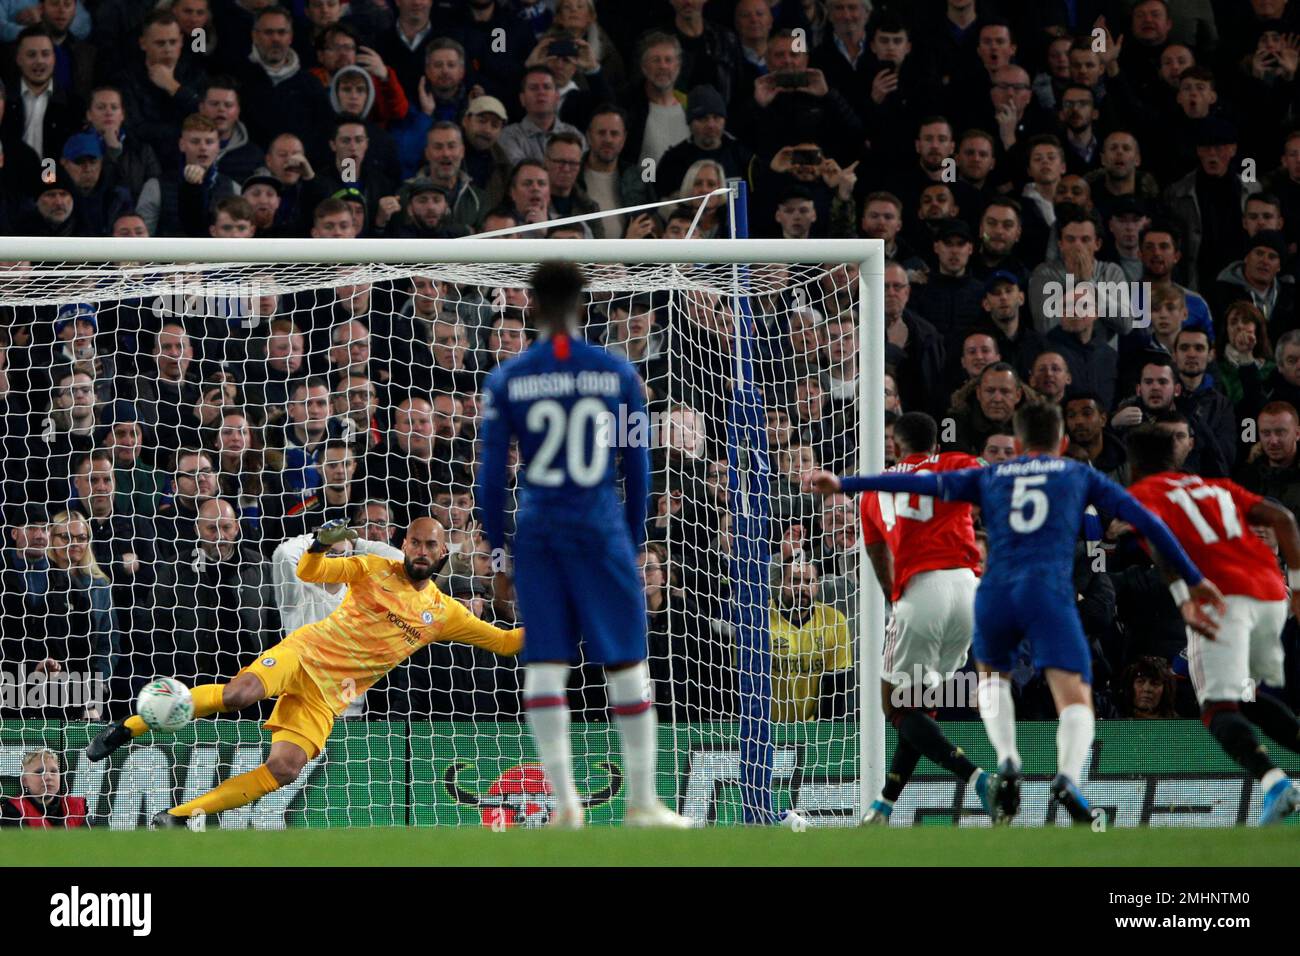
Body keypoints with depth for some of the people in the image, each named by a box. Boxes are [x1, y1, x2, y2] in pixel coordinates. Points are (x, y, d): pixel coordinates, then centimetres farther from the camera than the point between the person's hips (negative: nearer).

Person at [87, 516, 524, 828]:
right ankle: (128, 727, -17)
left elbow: (508, 642, 13)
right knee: (238, 695, -33)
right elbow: (308, 572, -2)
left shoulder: (444, 614, 9)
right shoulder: (376, 569, 2)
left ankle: (178, 816, -10)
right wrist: (322, 544, -23)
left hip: (328, 697, 3)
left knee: (285, 769, -19)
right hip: (304, 653, -3)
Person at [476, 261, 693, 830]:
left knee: (544, 669, 4)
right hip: (601, 527, 0)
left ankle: (564, 801, -4)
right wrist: (633, 545, 13)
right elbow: (637, 468, 4)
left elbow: (490, 476, 0)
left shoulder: (506, 379, -1)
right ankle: (641, 800, 10)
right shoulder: (618, 373, 0)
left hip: (536, 529, 0)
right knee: (628, 666, 8)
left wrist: (498, 555, 8)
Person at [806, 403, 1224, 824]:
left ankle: (1007, 761, 5)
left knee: (992, 675, 29)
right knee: (1076, 701, -7)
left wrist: (843, 484, 27)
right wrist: (1192, 580, 22)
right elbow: (1145, 521, 18)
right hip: (1050, 594, -2)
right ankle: (1068, 777, -37)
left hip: (994, 594, 2)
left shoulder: (989, 478, 23)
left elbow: (917, 483, 21)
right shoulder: (1080, 476, 21)